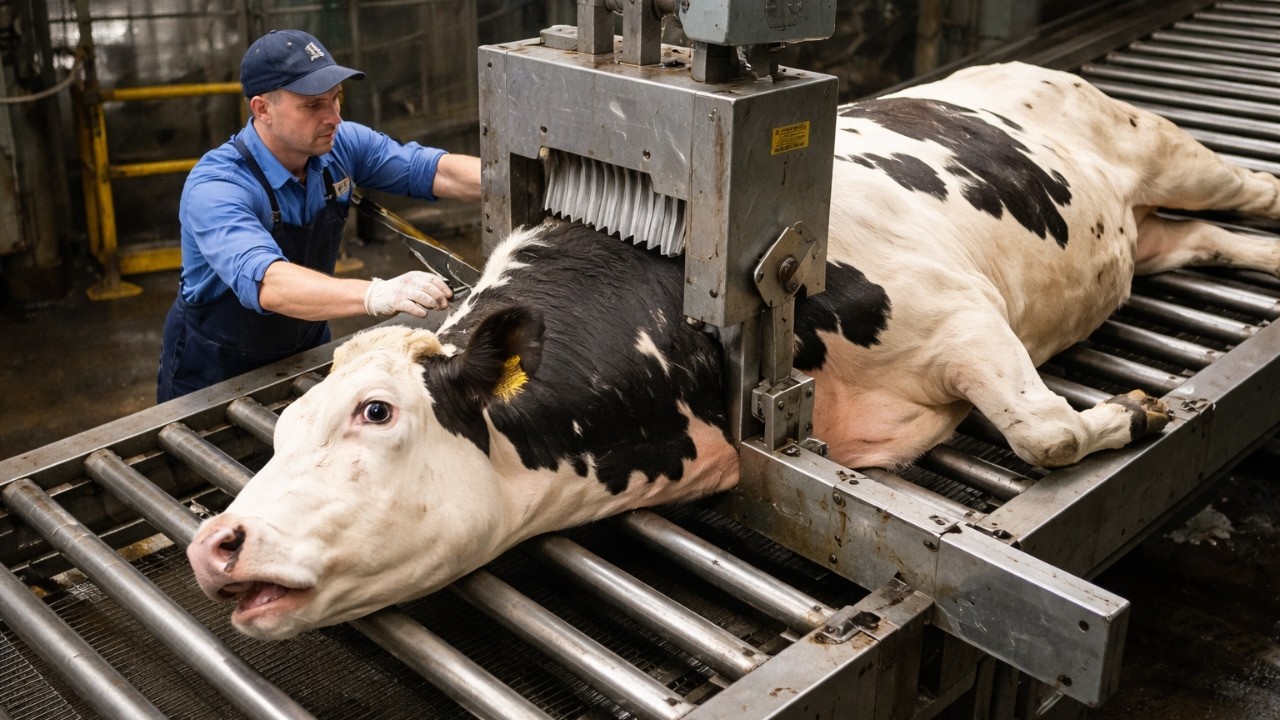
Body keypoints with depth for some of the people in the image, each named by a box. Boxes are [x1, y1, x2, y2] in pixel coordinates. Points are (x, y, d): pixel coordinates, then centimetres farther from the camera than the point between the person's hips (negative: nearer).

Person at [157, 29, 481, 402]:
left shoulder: (341, 145, -13)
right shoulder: (215, 188, -32)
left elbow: (434, 169, -18)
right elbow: (266, 284, -48)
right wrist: (377, 294, -63)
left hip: (306, 352, 5)